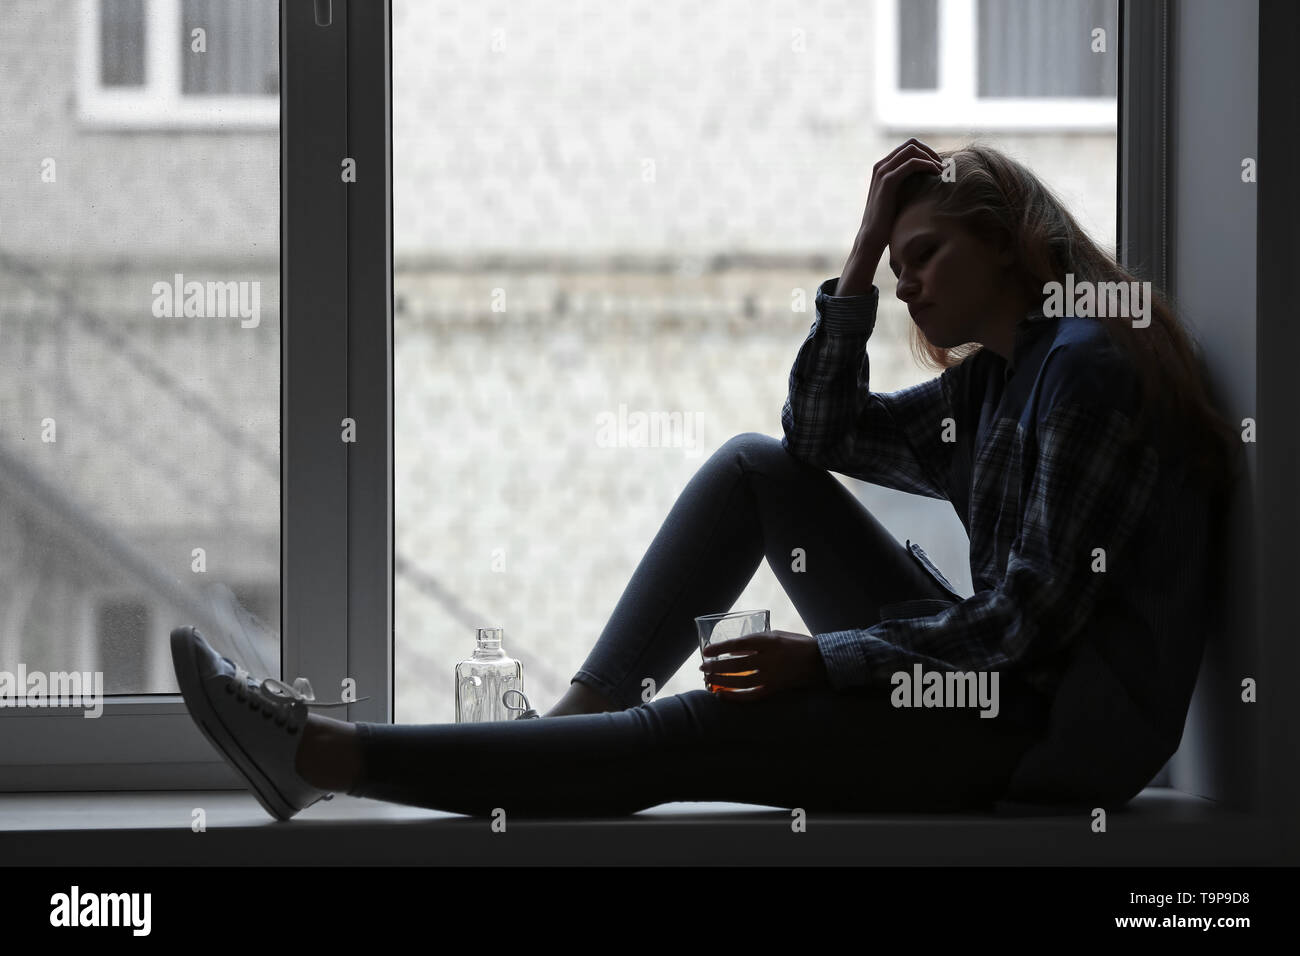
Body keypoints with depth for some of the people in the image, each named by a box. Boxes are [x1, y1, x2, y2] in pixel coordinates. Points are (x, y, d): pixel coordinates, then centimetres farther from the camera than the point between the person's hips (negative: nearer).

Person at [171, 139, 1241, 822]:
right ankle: (578, 715, -3)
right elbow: (827, 431, 21)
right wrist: (863, 254, 11)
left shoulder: (1088, 364, -13)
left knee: (686, 740, -19)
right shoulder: (998, 378, 18)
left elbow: (1033, 614, -21)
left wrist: (824, 660, -19)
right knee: (757, 466, 5)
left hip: (1061, 726, -10)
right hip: (992, 674, 10)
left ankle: (328, 755, -19)